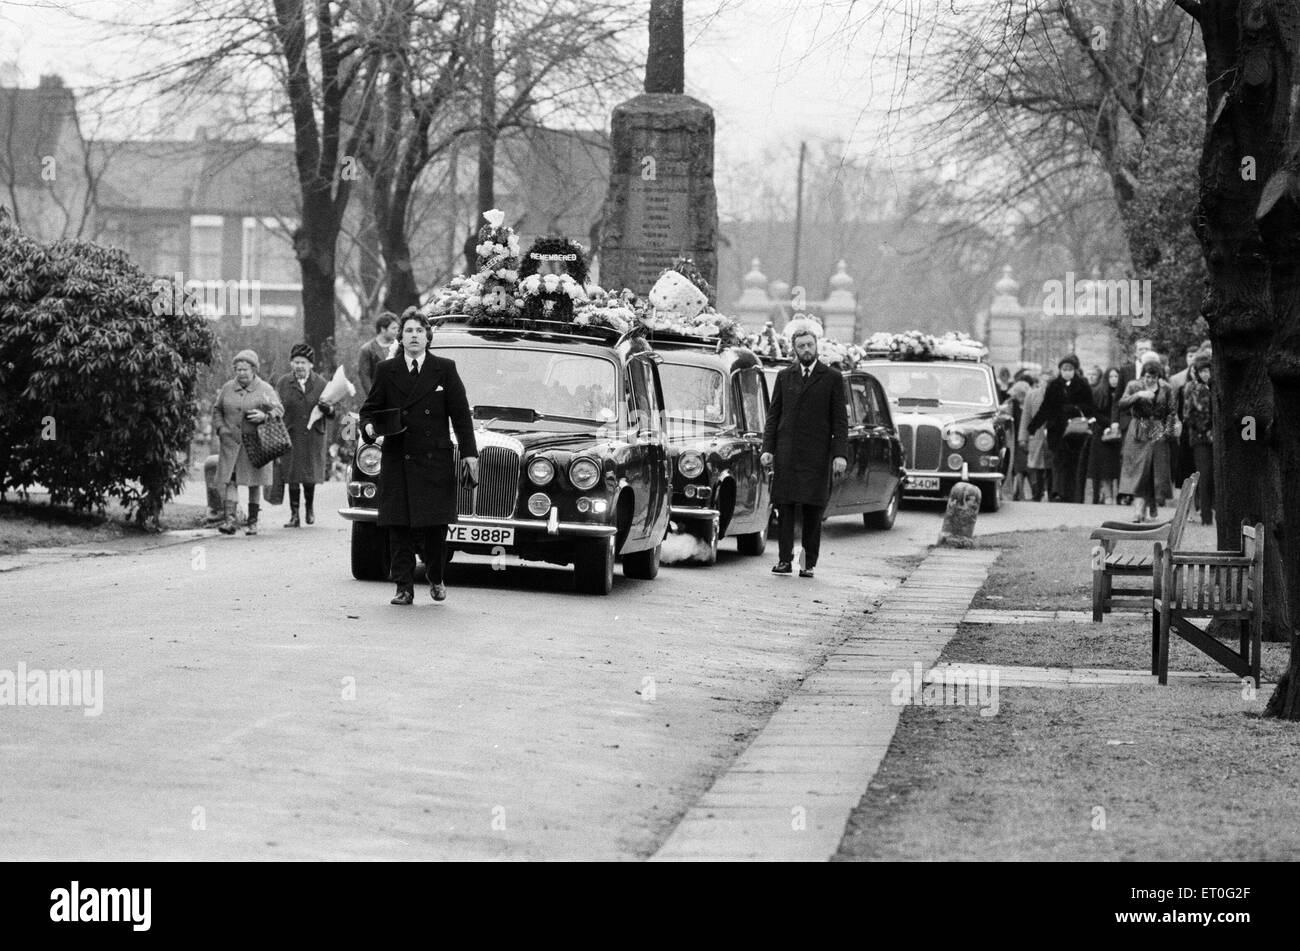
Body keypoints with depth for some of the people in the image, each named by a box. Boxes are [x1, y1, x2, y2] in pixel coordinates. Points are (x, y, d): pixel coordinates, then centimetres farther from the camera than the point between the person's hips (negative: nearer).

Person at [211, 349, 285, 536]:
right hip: (231, 442, 2)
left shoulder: (265, 389, 0)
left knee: (254, 483, 5)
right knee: (230, 482, -9)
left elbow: (279, 410, -3)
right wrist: (221, 428, 0)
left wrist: (265, 416, -23)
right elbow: (217, 410, 17)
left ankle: (253, 522, 14)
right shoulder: (228, 388, 8)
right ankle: (230, 520, -15)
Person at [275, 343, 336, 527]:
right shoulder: (283, 383, 5)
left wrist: (328, 408, -15)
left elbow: (333, 413, 7)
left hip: (313, 436, 0)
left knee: (310, 476, 2)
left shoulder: (320, 383, 7)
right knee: (292, 477, -2)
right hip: (291, 436, 0)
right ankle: (294, 515, 4)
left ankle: (310, 506, 29)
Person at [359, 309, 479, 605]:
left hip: (436, 460, -1)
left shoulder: (445, 369, 6)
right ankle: (404, 588, 3)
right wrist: (369, 427, -9)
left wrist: (469, 453, 2)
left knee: (435, 525, -2)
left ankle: (436, 579, 20)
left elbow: (460, 413, 6)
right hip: (397, 461, 1)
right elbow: (370, 409, 14)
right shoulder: (386, 371, 8)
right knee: (399, 528, -3)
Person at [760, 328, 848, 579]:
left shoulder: (832, 378, 5)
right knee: (785, 508, -2)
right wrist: (767, 449, 2)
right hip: (786, 453, 2)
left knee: (812, 511, -1)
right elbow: (773, 415, 12)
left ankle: (809, 563, 2)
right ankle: (784, 560, 1)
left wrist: (840, 454, -7)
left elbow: (840, 420, 2)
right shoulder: (784, 377, 12)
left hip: (816, 455, -2)